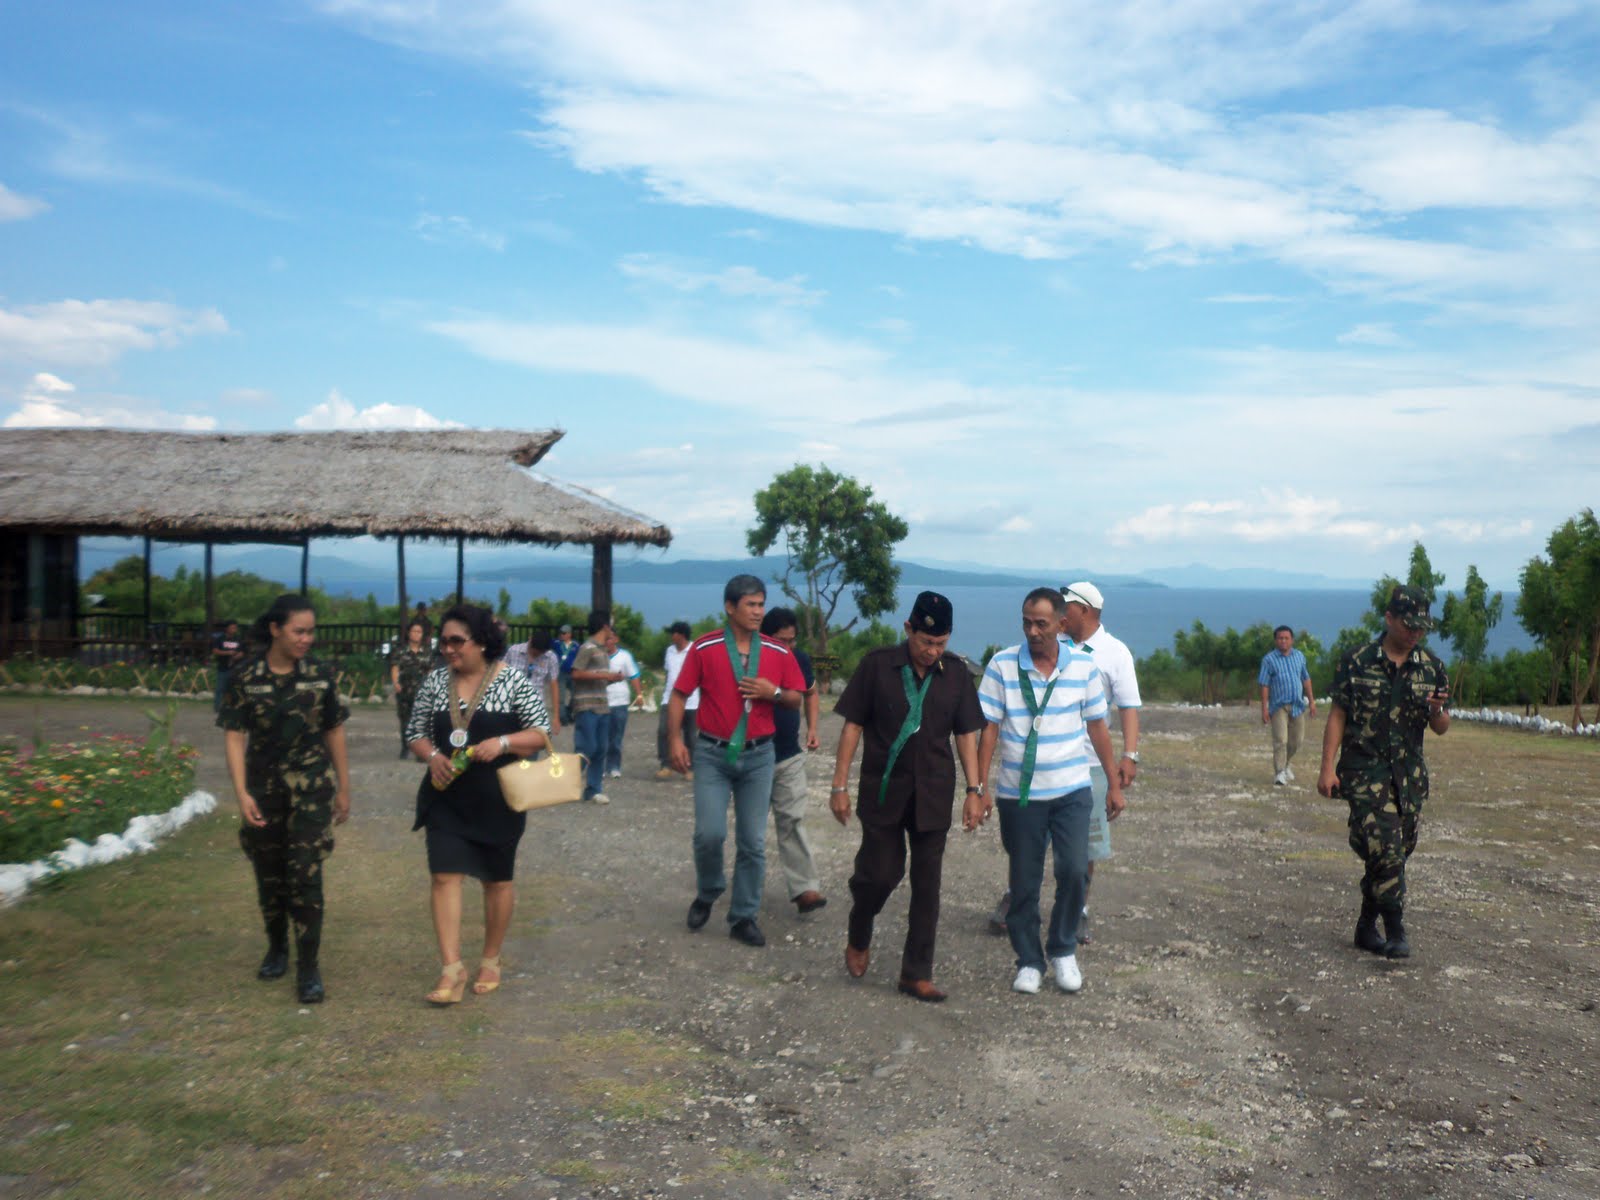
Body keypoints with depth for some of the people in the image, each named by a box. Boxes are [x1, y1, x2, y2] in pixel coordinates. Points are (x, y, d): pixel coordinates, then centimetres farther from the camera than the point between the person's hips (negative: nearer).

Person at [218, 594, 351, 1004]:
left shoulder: (319, 676, 0)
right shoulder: (244, 678, -4)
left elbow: (334, 733, 7)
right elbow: (234, 737, -4)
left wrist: (344, 789, 9)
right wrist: (241, 793, -13)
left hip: (312, 789, -1)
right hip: (264, 789, 1)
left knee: (305, 874, -6)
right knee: (269, 875, 12)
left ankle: (309, 966, 3)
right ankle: (277, 948, 34)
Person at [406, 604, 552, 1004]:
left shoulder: (513, 682, -7)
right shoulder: (435, 682, 2)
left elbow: (542, 733, -6)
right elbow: (416, 732, 9)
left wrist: (503, 742, -23)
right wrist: (432, 755, -12)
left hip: (497, 801, -2)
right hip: (446, 799, 2)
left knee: (497, 880, 10)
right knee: (444, 876, -6)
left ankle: (491, 961, 28)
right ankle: (452, 969, 0)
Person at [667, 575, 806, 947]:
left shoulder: (779, 652, 1)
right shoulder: (704, 648, -5)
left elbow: (796, 699, 9)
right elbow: (678, 696, -2)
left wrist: (774, 692, -11)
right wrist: (675, 740, -11)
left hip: (758, 756, 2)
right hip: (712, 754, -2)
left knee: (753, 842, 6)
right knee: (709, 833, -10)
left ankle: (744, 918, 19)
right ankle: (707, 894, 20)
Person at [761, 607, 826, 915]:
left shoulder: (799, 659, -1)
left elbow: (810, 693, 17)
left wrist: (812, 728, 5)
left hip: (790, 756, 3)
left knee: (792, 822, -3)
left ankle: (804, 888, -6)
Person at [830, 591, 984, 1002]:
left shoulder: (956, 673, 1)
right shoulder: (877, 665, -7)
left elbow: (966, 733, 7)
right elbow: (853, 725, -3)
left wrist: (975, 790, 2)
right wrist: (840, 785, -5)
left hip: (933, 794, 3)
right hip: (883, 790, -2)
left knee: (927, 883, 5)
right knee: (881, 872, -1)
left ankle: (916, 974, 16)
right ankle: (858, 938, 30)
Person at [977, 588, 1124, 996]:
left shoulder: (1084, 666, 0)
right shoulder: (1002, 666, -6)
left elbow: (1097, 728, 8)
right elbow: (989, 730, -5)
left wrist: (1114, 784, 10)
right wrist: (979, 787, -9)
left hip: (1072, 790, 1)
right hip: (1019, 793, -1)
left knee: (1074, 870, -9)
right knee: (1024, 881, 5)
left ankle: (1063, 950, 15)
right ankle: (1029, 960, 23)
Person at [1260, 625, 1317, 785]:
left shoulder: (1299, 656, 8)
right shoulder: (1269, 659, -5)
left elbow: (1306, 679, 15)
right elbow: (1264, 685, -6)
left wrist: (1312, 701, 11)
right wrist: (1264, 708, -10)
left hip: (1298, 705, 4)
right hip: (1279, 706, -4)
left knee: (1295, 741, 11)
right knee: (1280, 740, -12)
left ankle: (1286, 764, 34)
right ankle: (1279, 773, -8)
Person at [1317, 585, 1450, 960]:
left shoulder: (1432, 669, 6)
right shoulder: (1356, 662, -3)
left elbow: (1441, 729, 10)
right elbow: (1337, 715, -2)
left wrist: (1436, 711, -14)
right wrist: (1327, 767, -9)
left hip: (1410, 774, 4)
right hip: (1364, 770, -4)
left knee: (1397, 852, 8)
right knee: (1385, 849, -14)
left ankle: (1367, 927, 23)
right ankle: (1396, 932, -5)